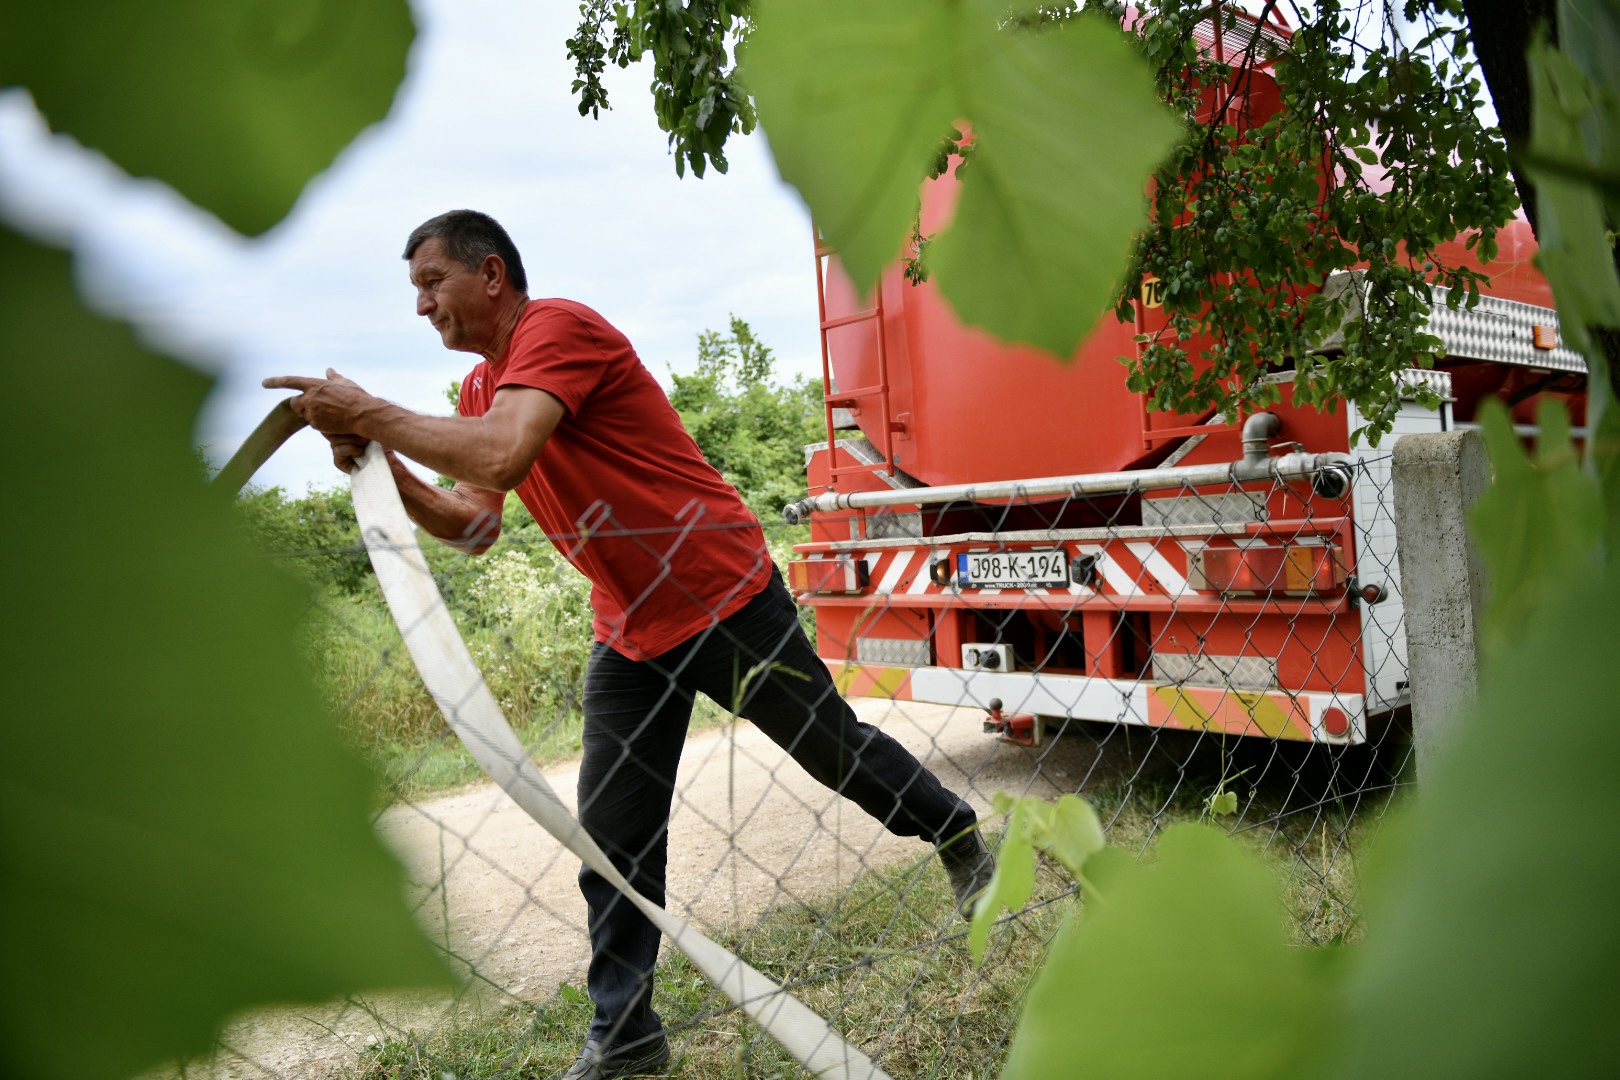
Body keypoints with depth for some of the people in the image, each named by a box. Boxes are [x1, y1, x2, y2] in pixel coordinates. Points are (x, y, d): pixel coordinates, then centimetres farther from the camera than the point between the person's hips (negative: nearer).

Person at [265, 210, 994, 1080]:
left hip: (724, 599, -7)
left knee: (837, 749, 10)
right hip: (628, 632, 8)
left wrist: (370, 411, -22)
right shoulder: (480, 389, 10)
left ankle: (960, 841, 37)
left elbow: (502, 457, -33)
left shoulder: (558, 329, -18)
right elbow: (473, 526, 7)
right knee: (613, 834, 6)